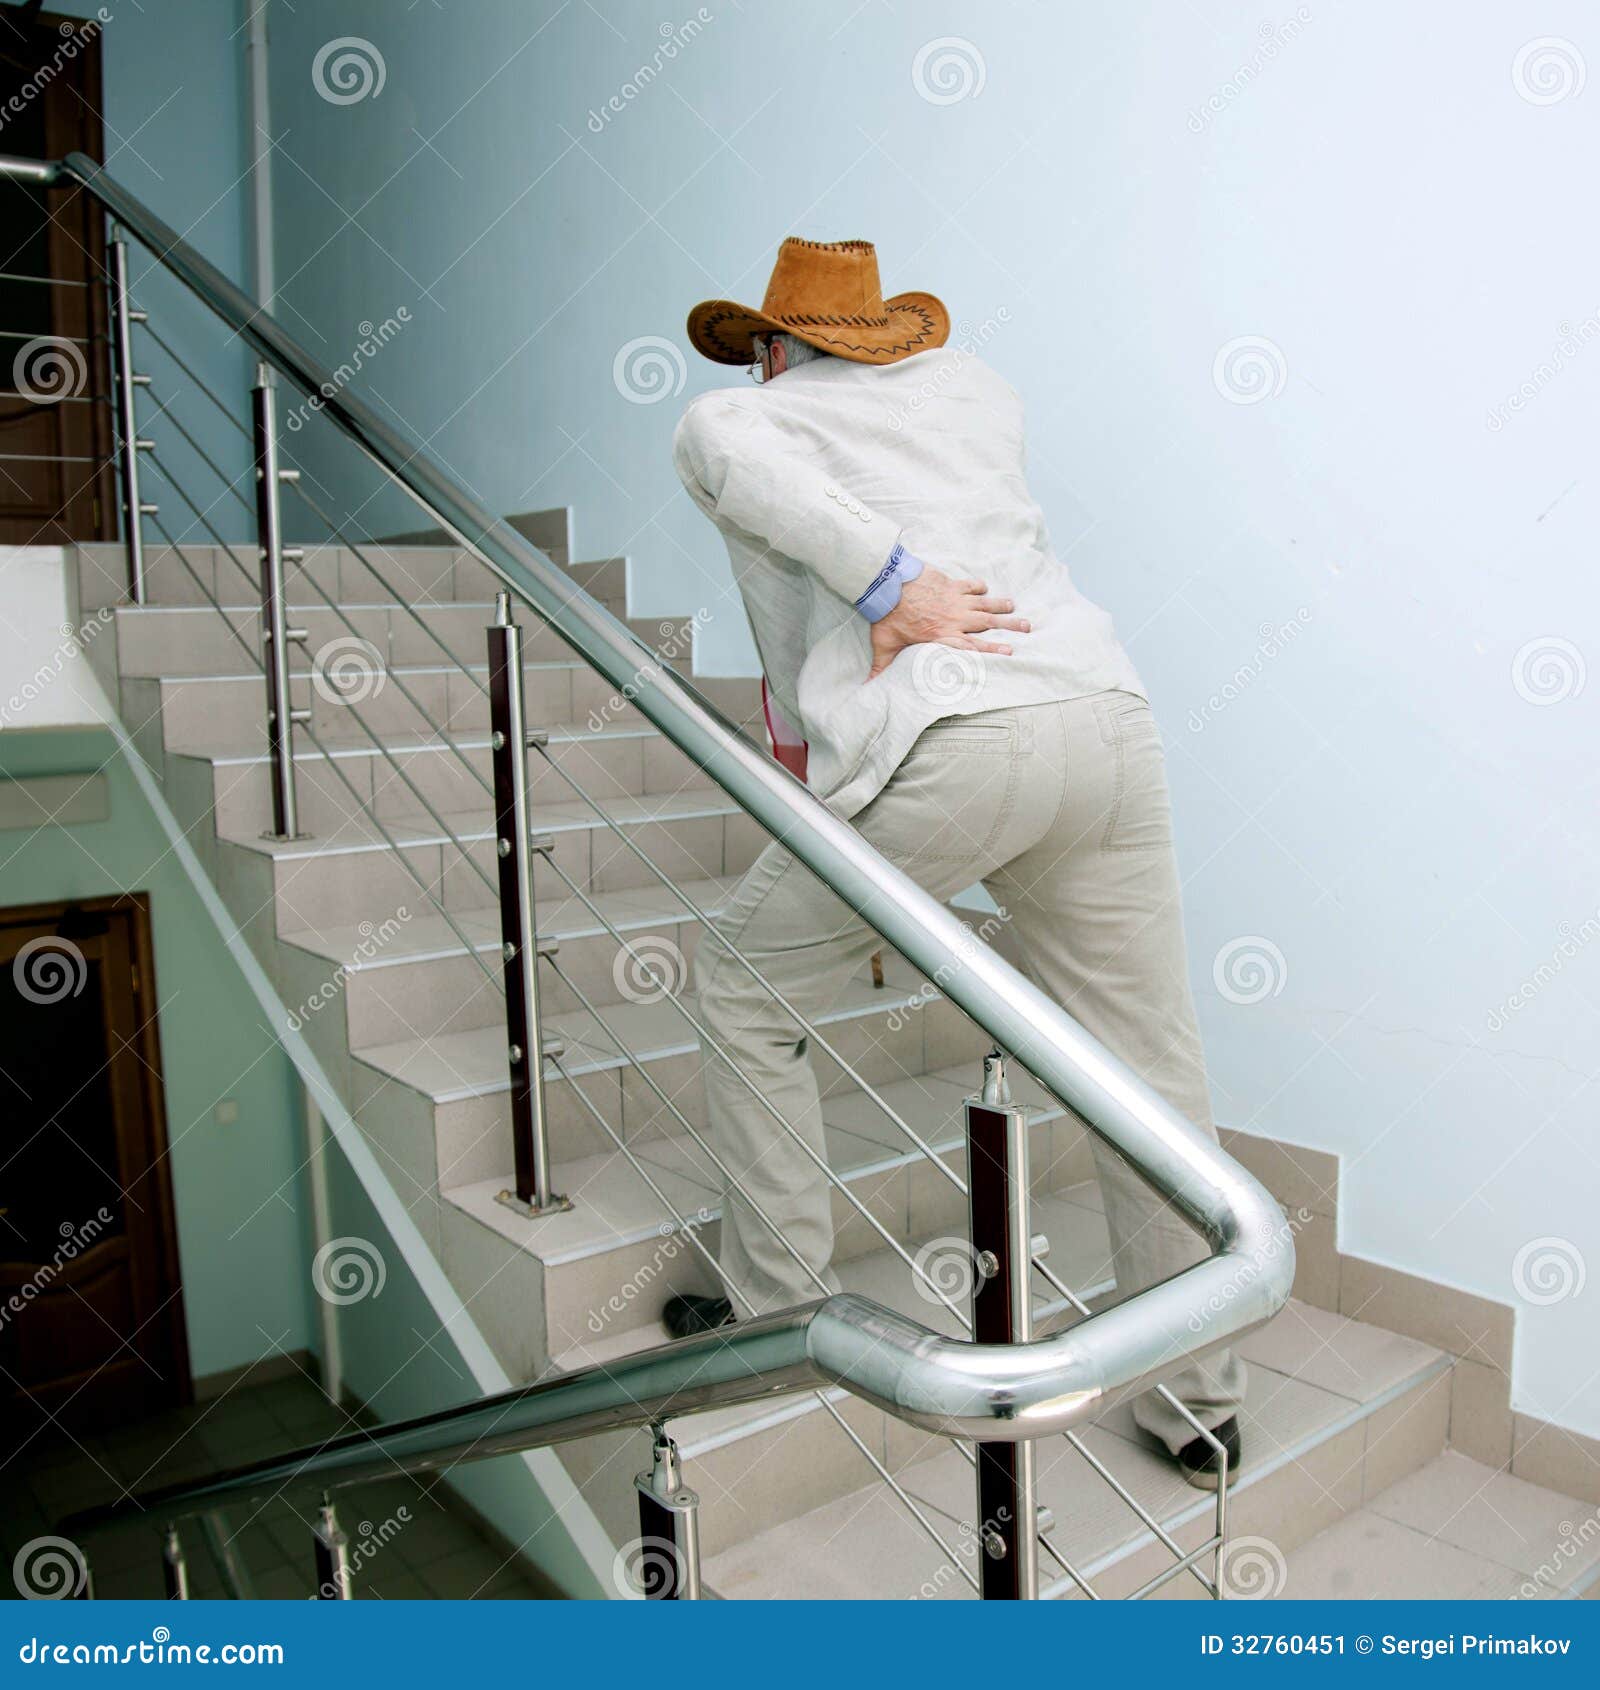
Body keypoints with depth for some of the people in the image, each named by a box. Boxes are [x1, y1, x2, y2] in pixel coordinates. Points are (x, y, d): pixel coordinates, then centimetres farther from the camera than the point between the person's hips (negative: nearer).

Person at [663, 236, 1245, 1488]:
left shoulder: (731, 418, 18)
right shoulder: (971, 386, 30)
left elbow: (733, 447, -6)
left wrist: (887, 581, -10)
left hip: (947, 747, -4)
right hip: (1109, 720, 5)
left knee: (746, 991, 17)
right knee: (1150, 1069, 15)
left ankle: (782, 1312, 25)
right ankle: (1200, 1403, 26)